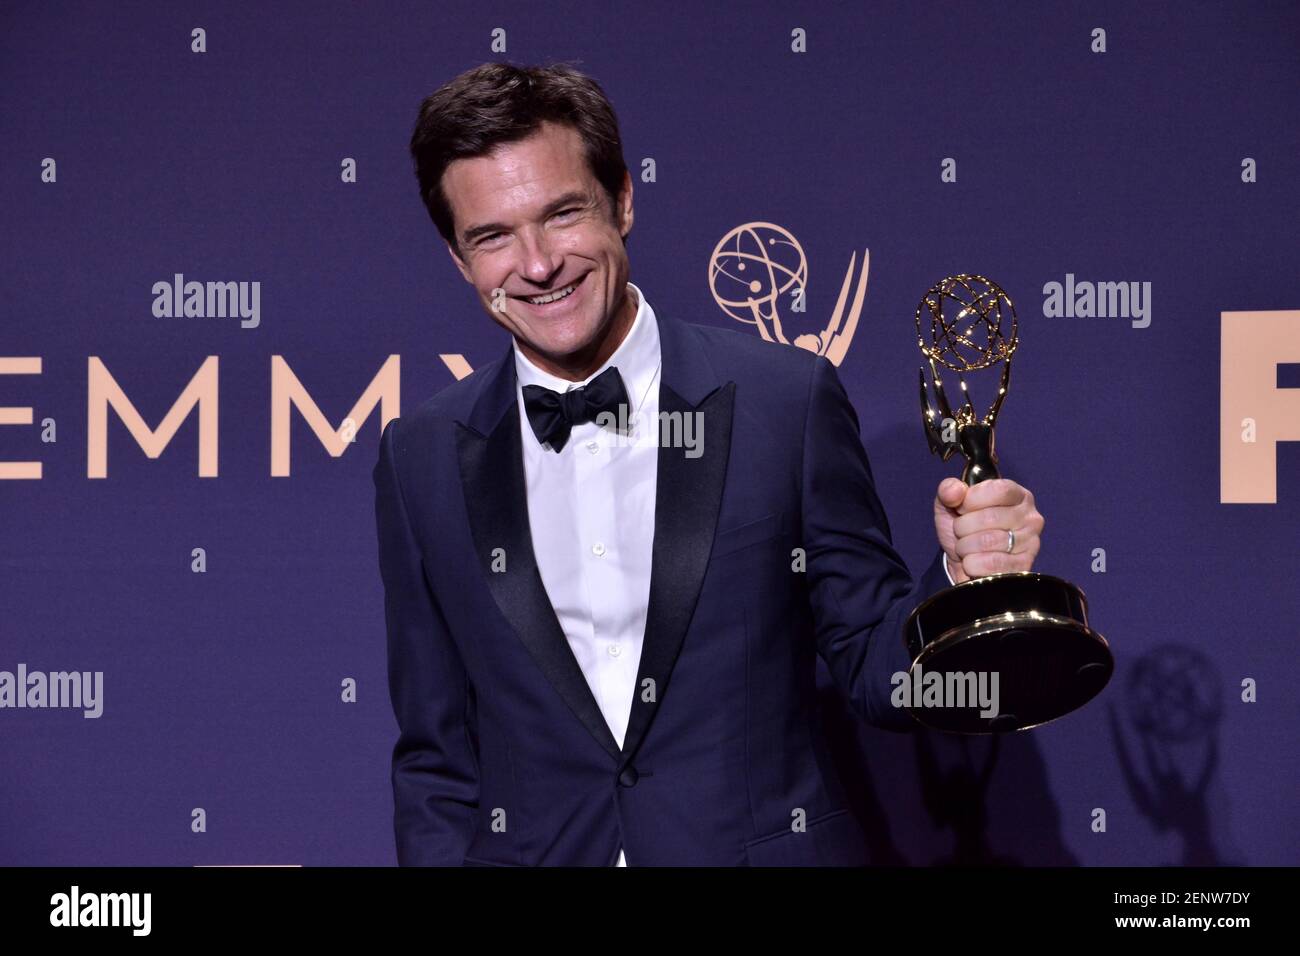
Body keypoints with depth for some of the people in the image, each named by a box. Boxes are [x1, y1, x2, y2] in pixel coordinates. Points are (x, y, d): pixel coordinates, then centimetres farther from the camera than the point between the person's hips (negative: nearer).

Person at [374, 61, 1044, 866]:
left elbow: (878, 676, -1)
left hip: (768, 848, -1)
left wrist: (965, 581, -18)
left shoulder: (790, 400, -6)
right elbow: (436, 759, 6)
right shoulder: (421, 460, 1)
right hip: (528, 852, 1)